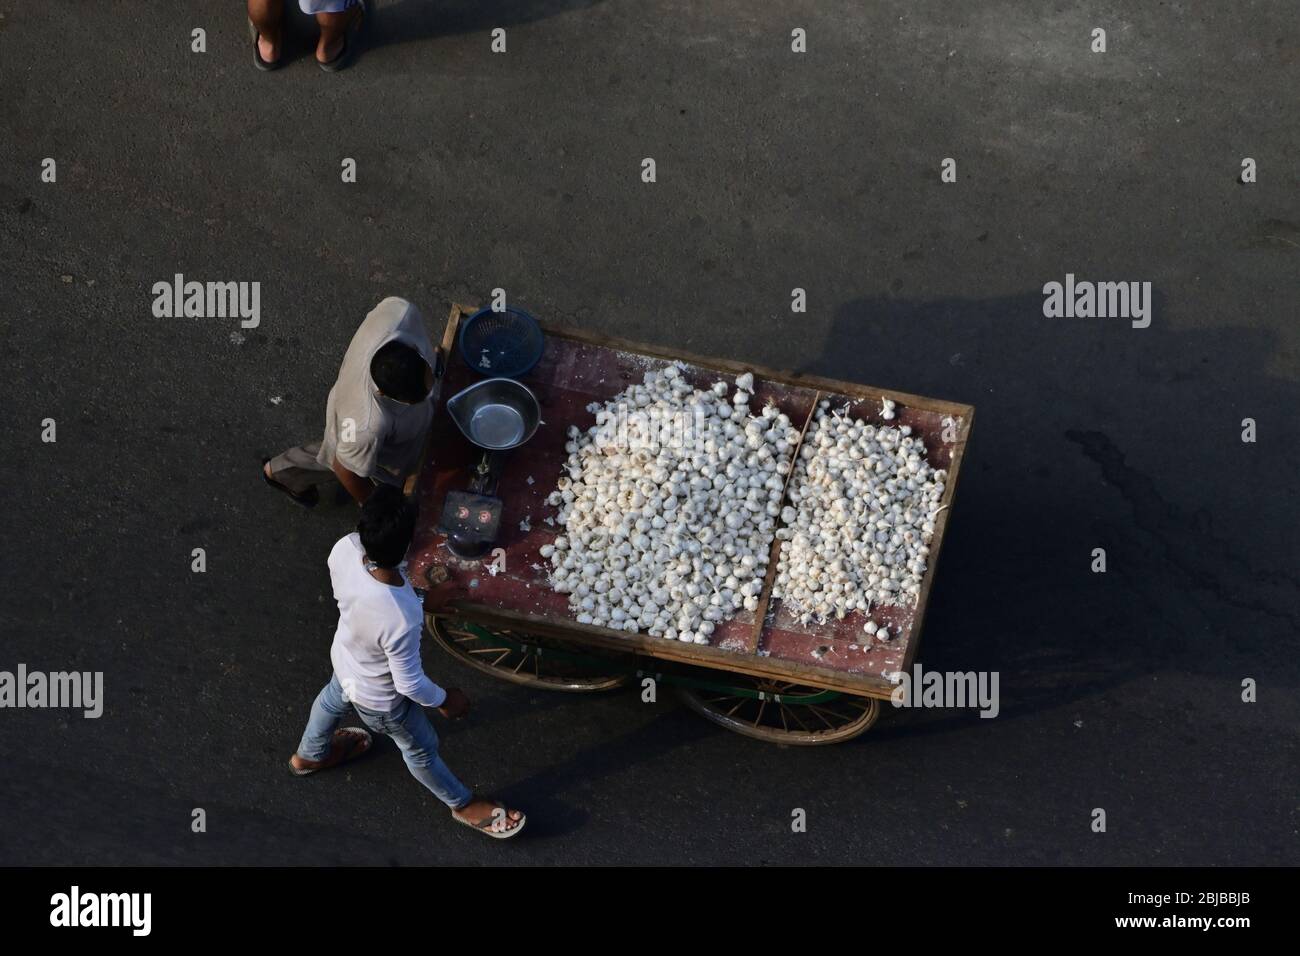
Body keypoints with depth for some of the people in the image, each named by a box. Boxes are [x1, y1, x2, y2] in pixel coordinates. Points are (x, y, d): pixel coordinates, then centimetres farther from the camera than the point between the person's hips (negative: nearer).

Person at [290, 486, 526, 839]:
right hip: (380, 698, -5)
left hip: (344, 655, 5)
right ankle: (463, 804, 55)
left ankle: (309, 755, 71)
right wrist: (444, 699, -8)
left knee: (333, 698, 39)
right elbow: (409, 684, -29)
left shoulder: (345, 548, -33)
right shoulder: (402, 620, -49)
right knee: (421, 749, 25)